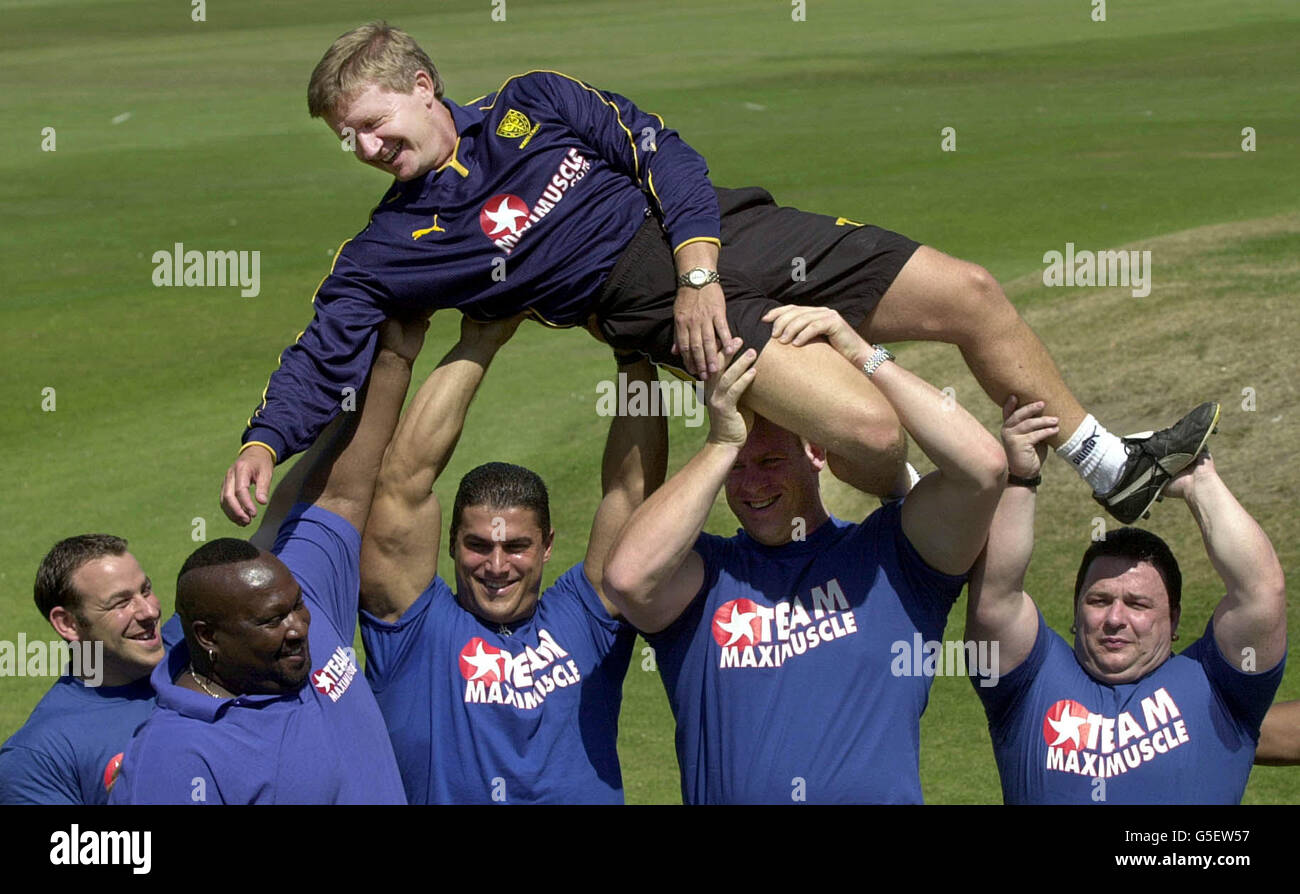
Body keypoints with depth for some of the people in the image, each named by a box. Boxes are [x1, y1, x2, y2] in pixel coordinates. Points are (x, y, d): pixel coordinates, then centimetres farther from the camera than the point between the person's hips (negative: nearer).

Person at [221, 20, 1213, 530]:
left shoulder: (532, 103, 4)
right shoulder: (395, 244, 1)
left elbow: (664, 153, 2)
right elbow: (325, 354, -3)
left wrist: (699, 267, -12)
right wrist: (263, 442, -22)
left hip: (729, 235, 4)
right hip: (664, 308, -3)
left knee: (970, 295, 1)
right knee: (867, 430, -27)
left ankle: (1112, 466, 19)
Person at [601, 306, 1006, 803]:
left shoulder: (885, 552, 10)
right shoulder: (704, 571, 12)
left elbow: (983, 465, -2)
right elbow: (627, 576, -9)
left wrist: (862, 356, -3)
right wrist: (722, 445, -4)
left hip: (879, 794, 0)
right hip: (727, 796, 0)